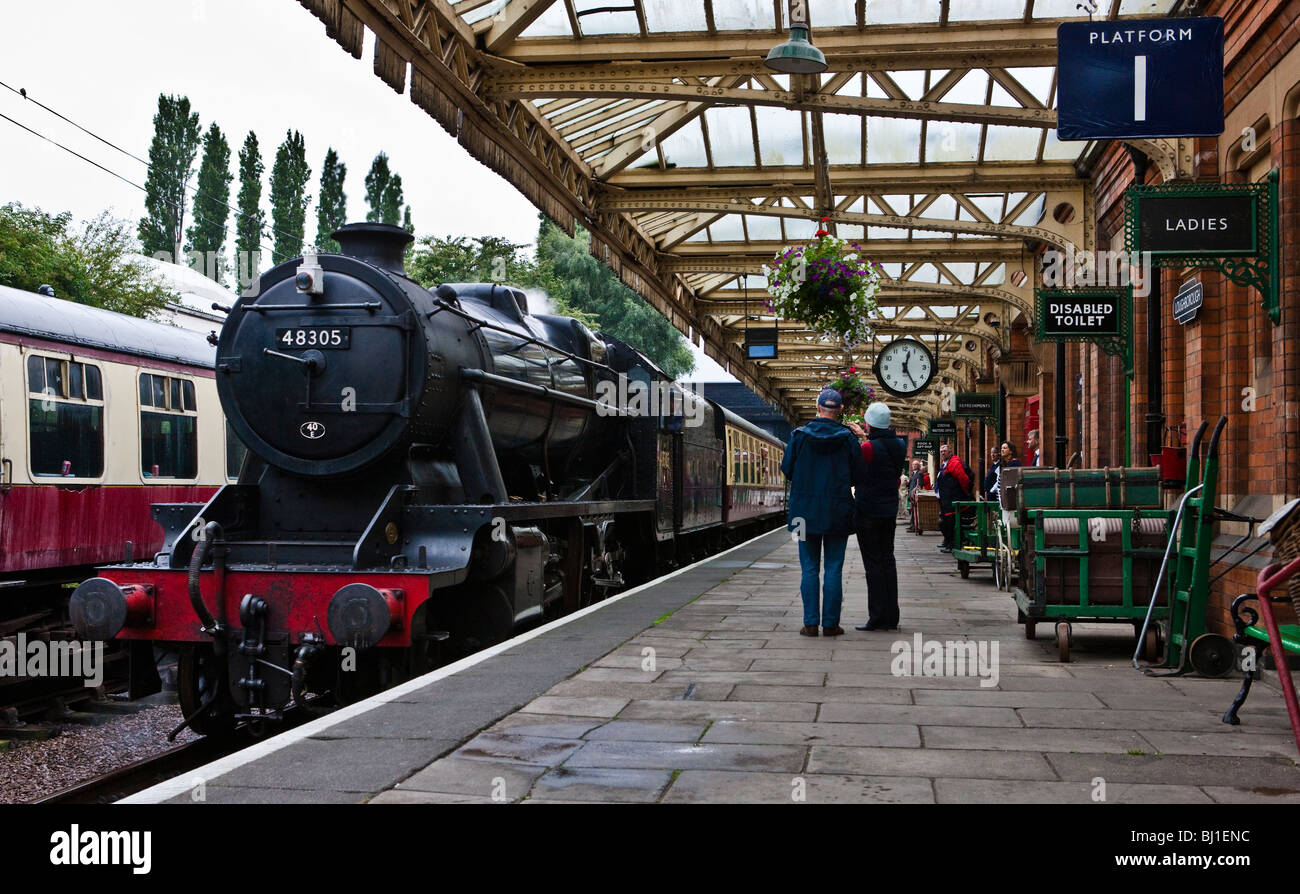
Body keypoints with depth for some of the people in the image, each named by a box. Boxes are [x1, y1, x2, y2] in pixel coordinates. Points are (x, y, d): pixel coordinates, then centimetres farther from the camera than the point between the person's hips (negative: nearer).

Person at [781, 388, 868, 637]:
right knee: (834, 568, 5)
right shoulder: (847, 438, -5)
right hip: (837, 511, -1)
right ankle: (831, 623, 5)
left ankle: (811, 623, 3)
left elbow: (786, 469, 4)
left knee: (809, 568, 6)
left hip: (805, 509, 1)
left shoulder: (799, 435, -3)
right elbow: (859, 474, 0)